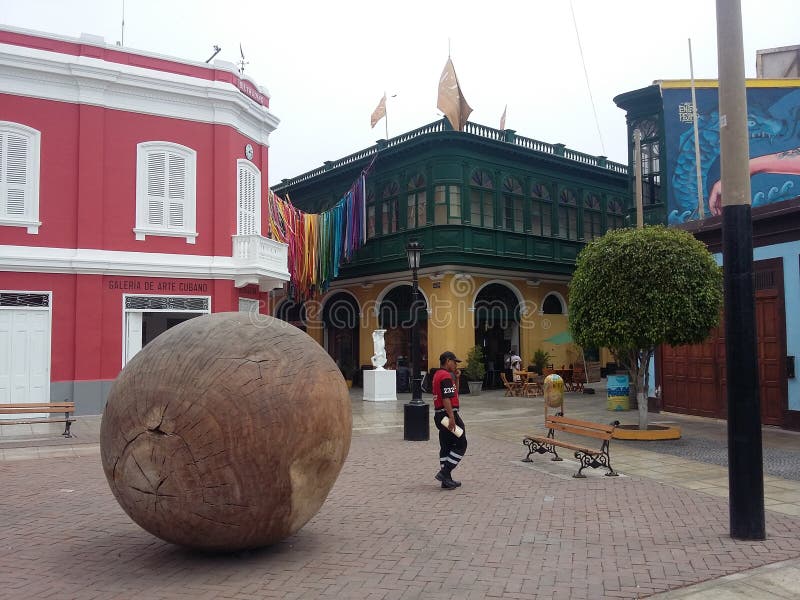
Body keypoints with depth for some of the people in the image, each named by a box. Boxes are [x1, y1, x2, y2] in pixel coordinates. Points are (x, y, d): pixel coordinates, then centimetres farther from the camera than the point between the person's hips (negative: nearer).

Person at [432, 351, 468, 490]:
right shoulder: (446, 376, -14)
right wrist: (452, 417, -26)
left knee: (446, 447, 12)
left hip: (439, 414, 10)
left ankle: (446, 480, 17)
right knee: (460, 444, -2)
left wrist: (456, 378, 15)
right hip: (447, 414, -10)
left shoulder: (438, 375, 17)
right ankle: (444, 472, -5)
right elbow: (446, 398, -23)